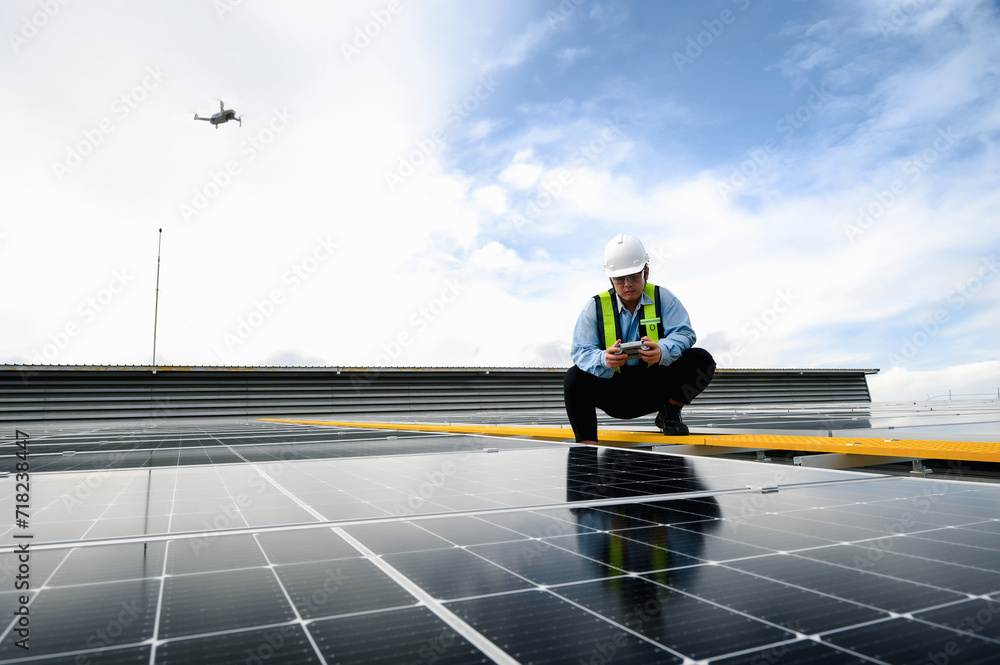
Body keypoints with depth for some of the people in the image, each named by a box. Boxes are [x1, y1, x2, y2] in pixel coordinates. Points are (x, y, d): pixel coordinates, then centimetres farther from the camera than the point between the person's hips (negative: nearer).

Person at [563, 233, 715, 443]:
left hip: (655, 388, 2)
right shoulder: (595, 307, -3)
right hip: (615, 396, -1)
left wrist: (662, 351, -35)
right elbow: (581, 352, -12)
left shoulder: (662, 298, -1)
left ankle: (669, 414, 5)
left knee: (701, 360, -18)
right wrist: (604, 360, -37)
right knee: (575, 377, -29)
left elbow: (684, 334, -12)